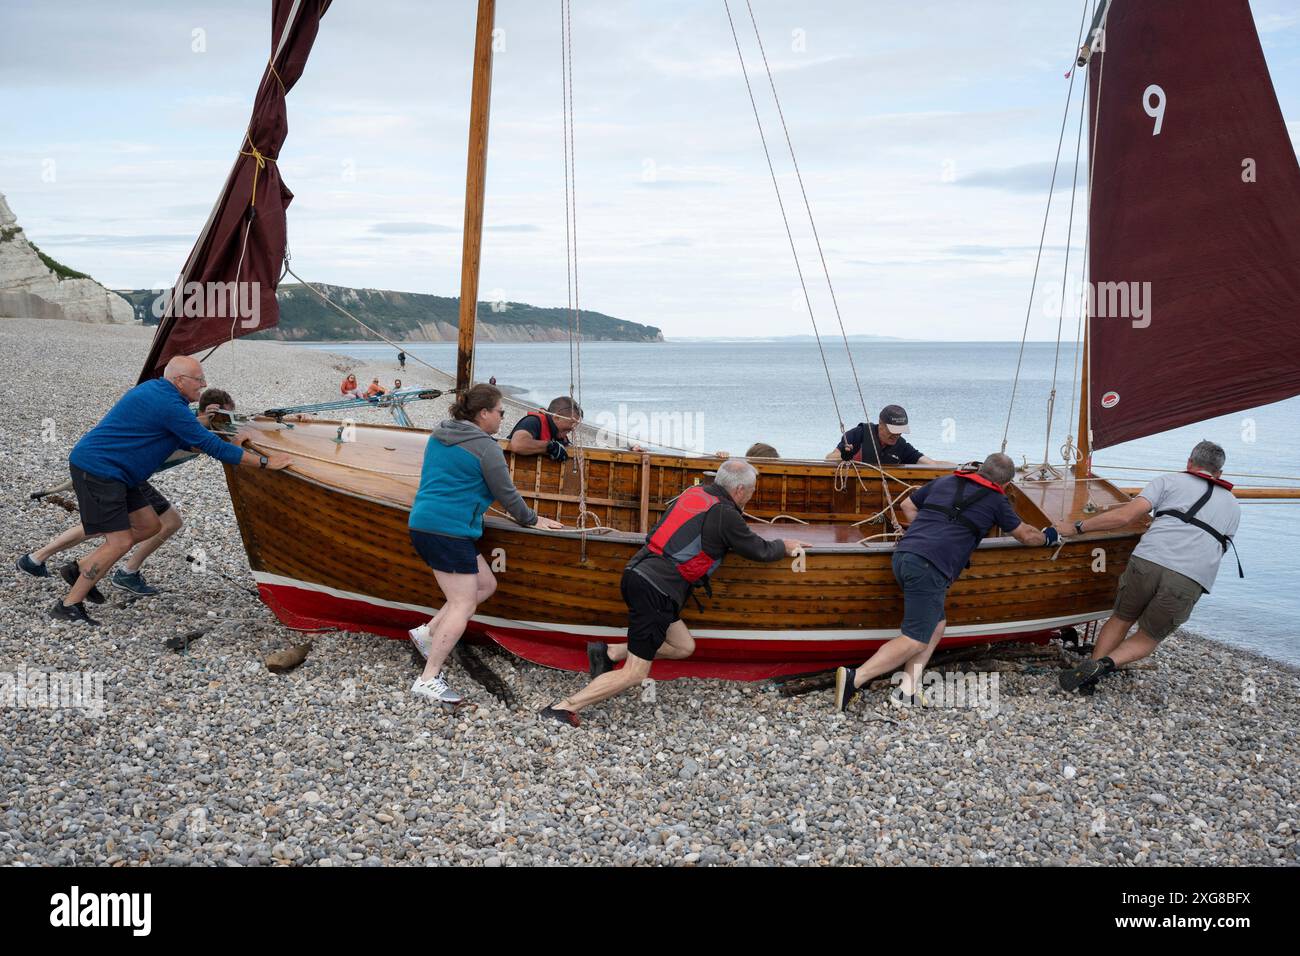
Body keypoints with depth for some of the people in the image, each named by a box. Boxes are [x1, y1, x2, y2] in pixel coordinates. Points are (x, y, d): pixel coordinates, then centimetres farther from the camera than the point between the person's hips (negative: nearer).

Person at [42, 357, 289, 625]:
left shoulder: (155, 388, 11)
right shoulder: (169, 406, -21)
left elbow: (184, 440, 21)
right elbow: (210, 446, -19)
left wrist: (230, 444, 14)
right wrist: (265, 461, -15)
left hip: (113, 472, 10)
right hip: (97, 469, -10)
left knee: (150, 526, 12)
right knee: (120, 542, -10)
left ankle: (83, 568, 21)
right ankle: (68, 606, -1)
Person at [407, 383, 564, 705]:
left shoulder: (439, 436, 16)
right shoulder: (485, 447, -10)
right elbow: (507, 494, -3)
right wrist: (532, 520, 13)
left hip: (423, 523, 9)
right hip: (449, 530, -9)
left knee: (485, 585, 17)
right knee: (463, 604, -6)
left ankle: (427, 632, 13)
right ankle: (428, 680, -6)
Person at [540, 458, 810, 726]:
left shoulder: (695, 492, 13)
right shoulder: (725, 516, -8)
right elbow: (760, 551, 4)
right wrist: (785, 546, 22)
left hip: (637, 574, 9)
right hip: (656, 590, -9)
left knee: (684, 647, 19)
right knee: (634, 675, -3)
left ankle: (609, 653, 13)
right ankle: (564, 708, -10)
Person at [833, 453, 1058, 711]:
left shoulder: (944, 481, 23)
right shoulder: (996, 500, 12)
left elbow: (907, 506, 32)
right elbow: (1026, 536, 28)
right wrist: (1047, 536, 47)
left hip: (902, 555, 7)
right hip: (930, 568, -7)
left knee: (937, 624, 19)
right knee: (915, 640, -4)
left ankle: (909, 686, 5)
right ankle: (854, 678, -19)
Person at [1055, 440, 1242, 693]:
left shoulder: (1170, 481, 16)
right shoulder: (1233, 506, 27)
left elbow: (1126, 515, 2)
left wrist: (1077, 527, 7)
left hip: (1147, 562, -1)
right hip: (1189, 583, 1)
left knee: (1120, 620, 25)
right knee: (1148, 639, 21)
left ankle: (1089, 676, 8)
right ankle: (1105, 663, -8)